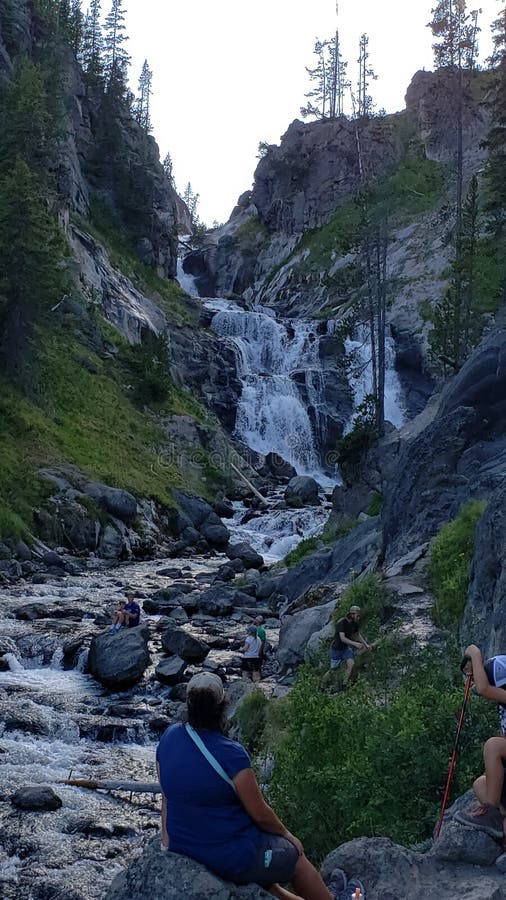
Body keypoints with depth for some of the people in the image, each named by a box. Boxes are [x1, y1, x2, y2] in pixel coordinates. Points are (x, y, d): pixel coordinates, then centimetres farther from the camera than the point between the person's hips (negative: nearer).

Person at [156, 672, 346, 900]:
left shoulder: (169, 737, -8)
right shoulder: (231, 754, -27)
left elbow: (167, 793, 5)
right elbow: (260, 814, -16)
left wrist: (168, 838, 18)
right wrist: (286, 835, 3)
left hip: (184, 849, 6)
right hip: (233, 858, -6)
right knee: (294, 854, 23)